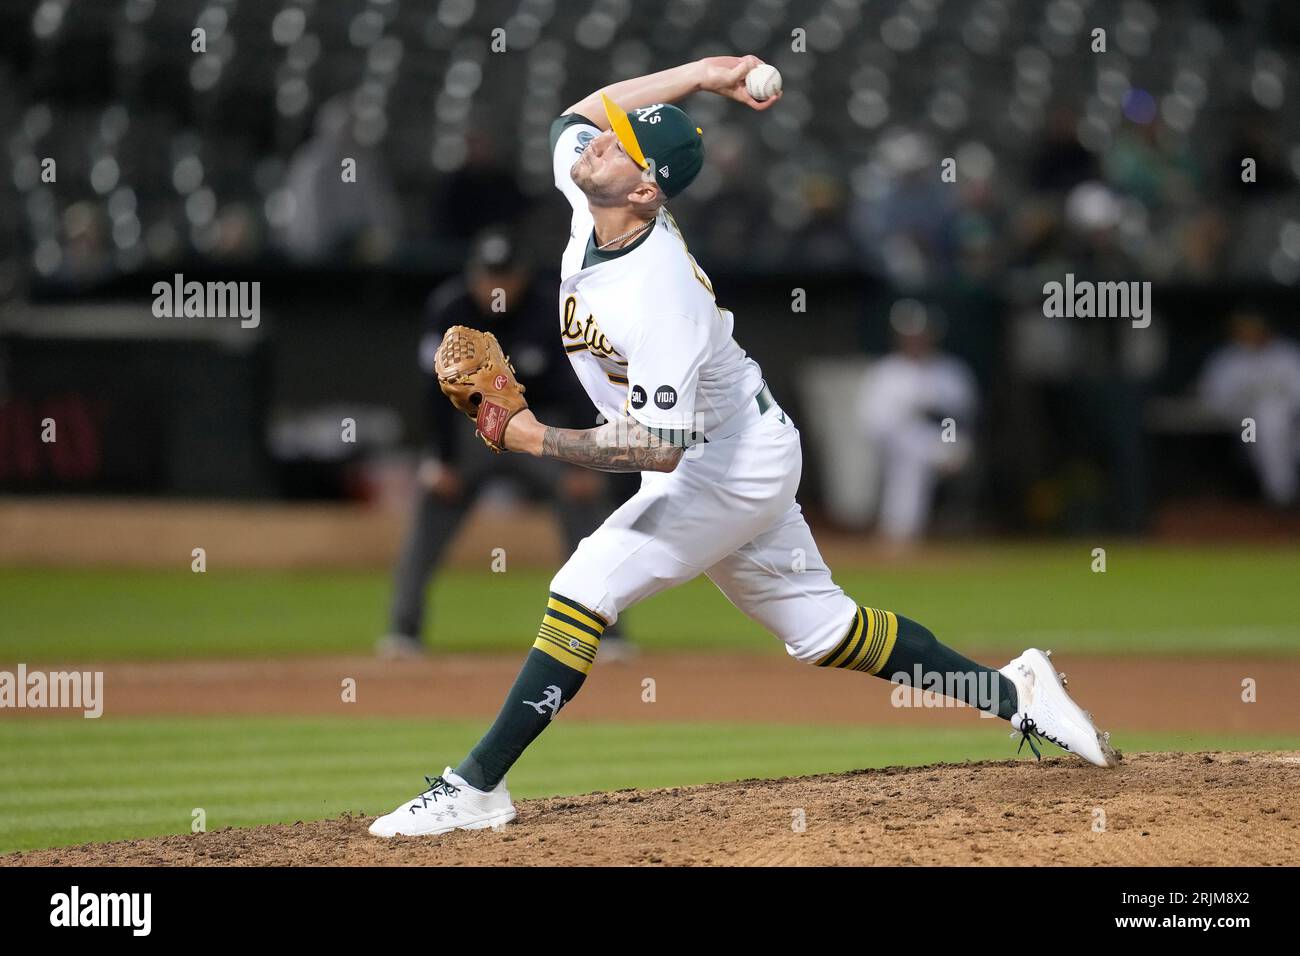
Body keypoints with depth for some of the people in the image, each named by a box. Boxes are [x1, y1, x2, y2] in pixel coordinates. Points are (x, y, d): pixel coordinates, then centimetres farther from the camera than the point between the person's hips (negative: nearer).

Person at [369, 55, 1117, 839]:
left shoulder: (658, 294, -33)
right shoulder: (590, 205, -9)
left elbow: (658, 448, -34)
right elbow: (578, 117, 12)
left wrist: (537, 439, -35)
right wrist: (703, 73, 3)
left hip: (734, 465, -10)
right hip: (737, 459, 10)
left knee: (586, 589, -19)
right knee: (819, 626, 17)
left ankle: (476, 787, -17)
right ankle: (1011, 693, 25)